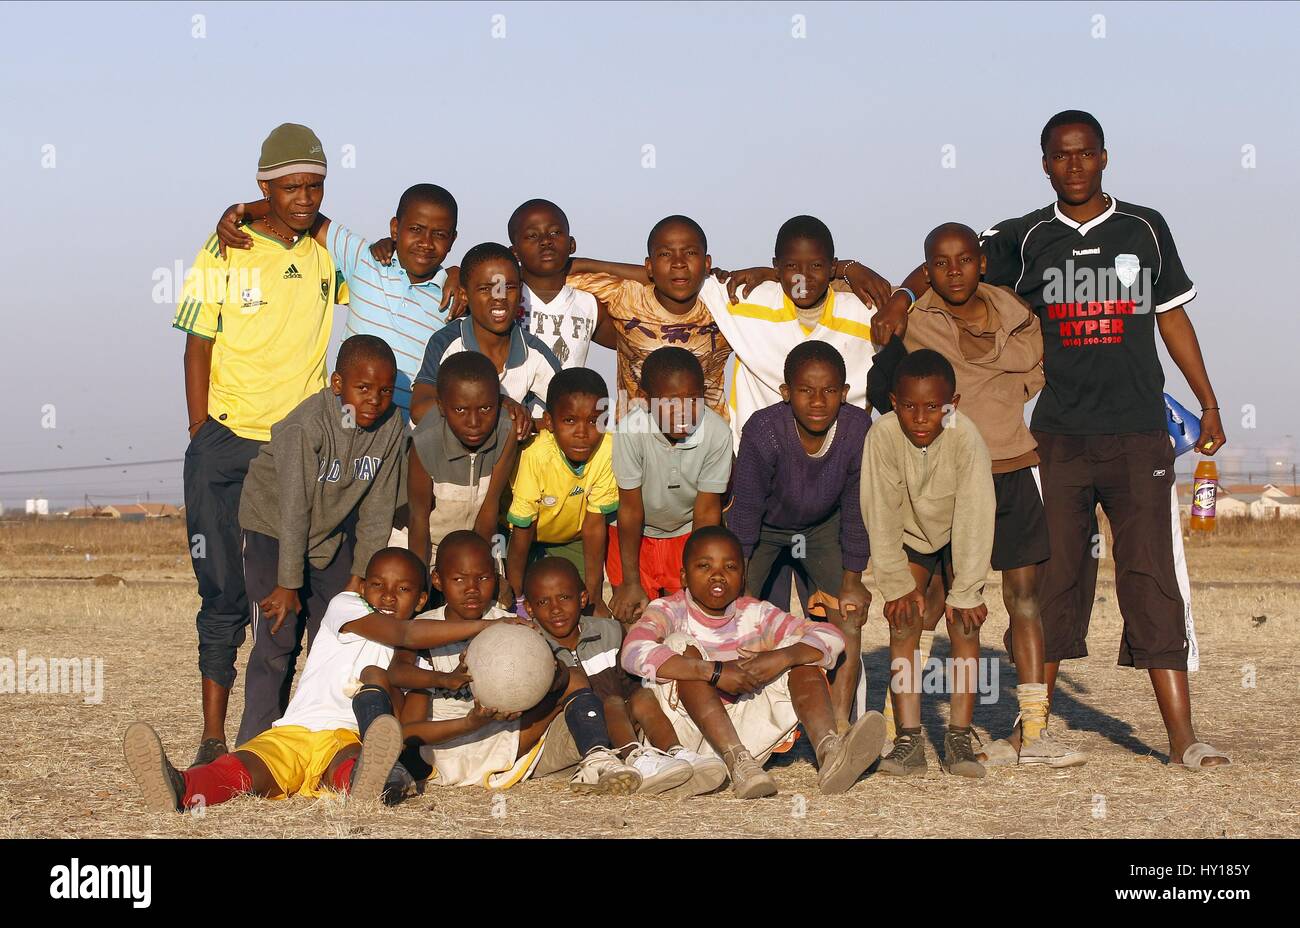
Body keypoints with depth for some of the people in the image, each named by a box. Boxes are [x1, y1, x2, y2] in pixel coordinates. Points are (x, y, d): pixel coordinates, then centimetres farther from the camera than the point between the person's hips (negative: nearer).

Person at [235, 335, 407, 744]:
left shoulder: (391, 428, -14)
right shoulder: (306, 425, -29)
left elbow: (377, 510, -6)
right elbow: (294, 509, -26)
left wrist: (360, 576, -5)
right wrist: (288, 585, -23)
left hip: (333, 534, 5)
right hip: (274, 528, -5)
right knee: (278, 640, -11)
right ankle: (256, 744, -5)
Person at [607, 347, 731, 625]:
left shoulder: (717, 433, -29)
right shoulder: (630, 430, -33)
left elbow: (706, 512, -17)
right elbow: (631, 508, -21)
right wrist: (631, 582, -14)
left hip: (687, 531, 1)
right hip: (635, 532, -1)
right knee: (634, 617, -6)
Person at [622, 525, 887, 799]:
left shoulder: (754, 614, 7)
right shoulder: (669, 610, -4)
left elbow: (830, 637, 0)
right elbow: (635, 653, -27)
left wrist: (782, 657, -21)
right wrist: (715, 672, -31)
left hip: (744, 732, 4)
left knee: (800, 652, -7)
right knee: (682, 645, -24)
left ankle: (829, 752, -35)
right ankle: (737, 763, -41)